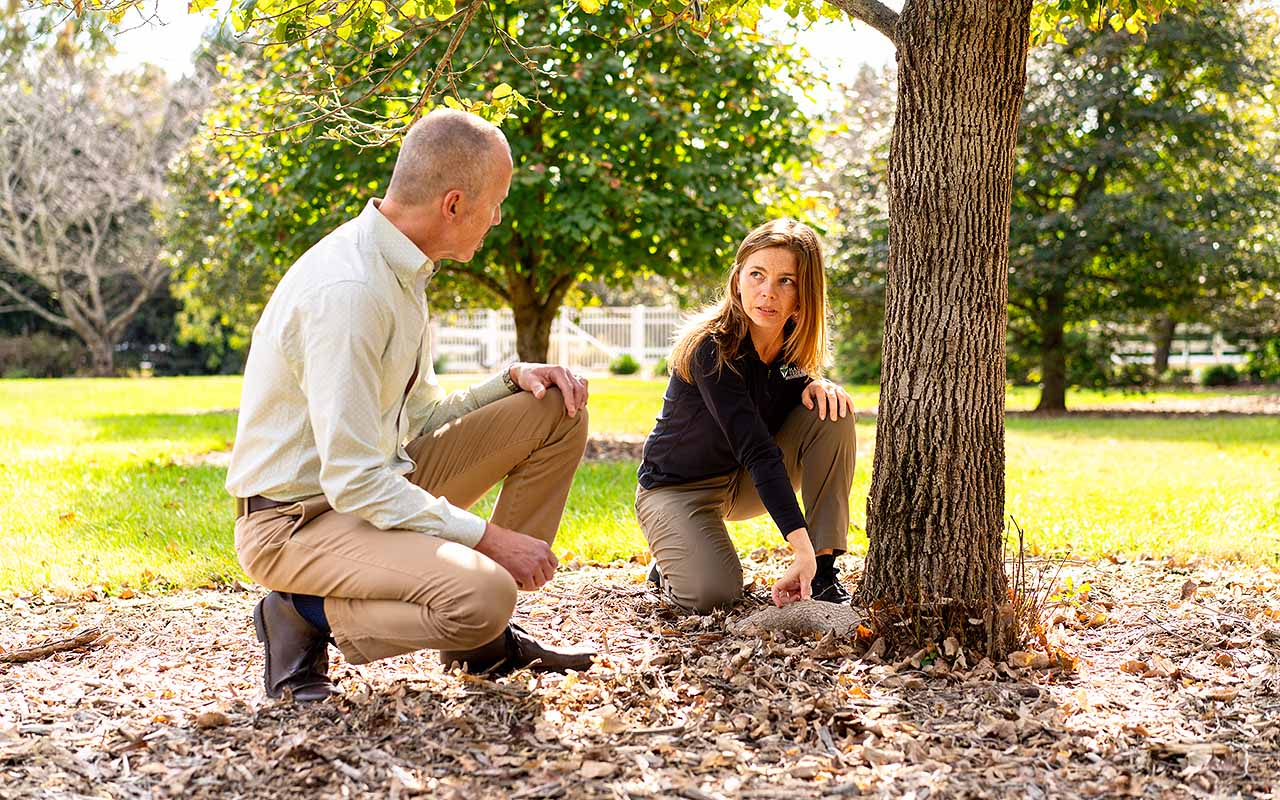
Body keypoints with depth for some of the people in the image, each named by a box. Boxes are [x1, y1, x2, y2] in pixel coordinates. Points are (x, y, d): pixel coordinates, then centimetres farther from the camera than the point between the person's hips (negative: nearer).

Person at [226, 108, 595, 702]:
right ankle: (305, 618, -6)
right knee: (480, 593, -33)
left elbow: (420, 417, 14)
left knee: (556, 408, 4)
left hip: (375, 483, 10)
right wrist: (484, 536, -21)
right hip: (299, 518, -10)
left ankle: (486, 641, 7)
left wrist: (514, 378, -2)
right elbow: (353, 481, -27)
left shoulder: (401, 270, 7)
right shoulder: (346, 290, -25)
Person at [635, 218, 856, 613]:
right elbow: (756, 449, -38)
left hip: (747, 484, 6)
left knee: (831, 414, -18)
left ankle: (824, 568, -15)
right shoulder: (712, 349, -30)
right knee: (712, 592, -32)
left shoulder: (793, 342, -11)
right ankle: (672, 563, 6)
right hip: (677, 488, -6)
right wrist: (801, 547, -46)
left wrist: (815, 384, -17)